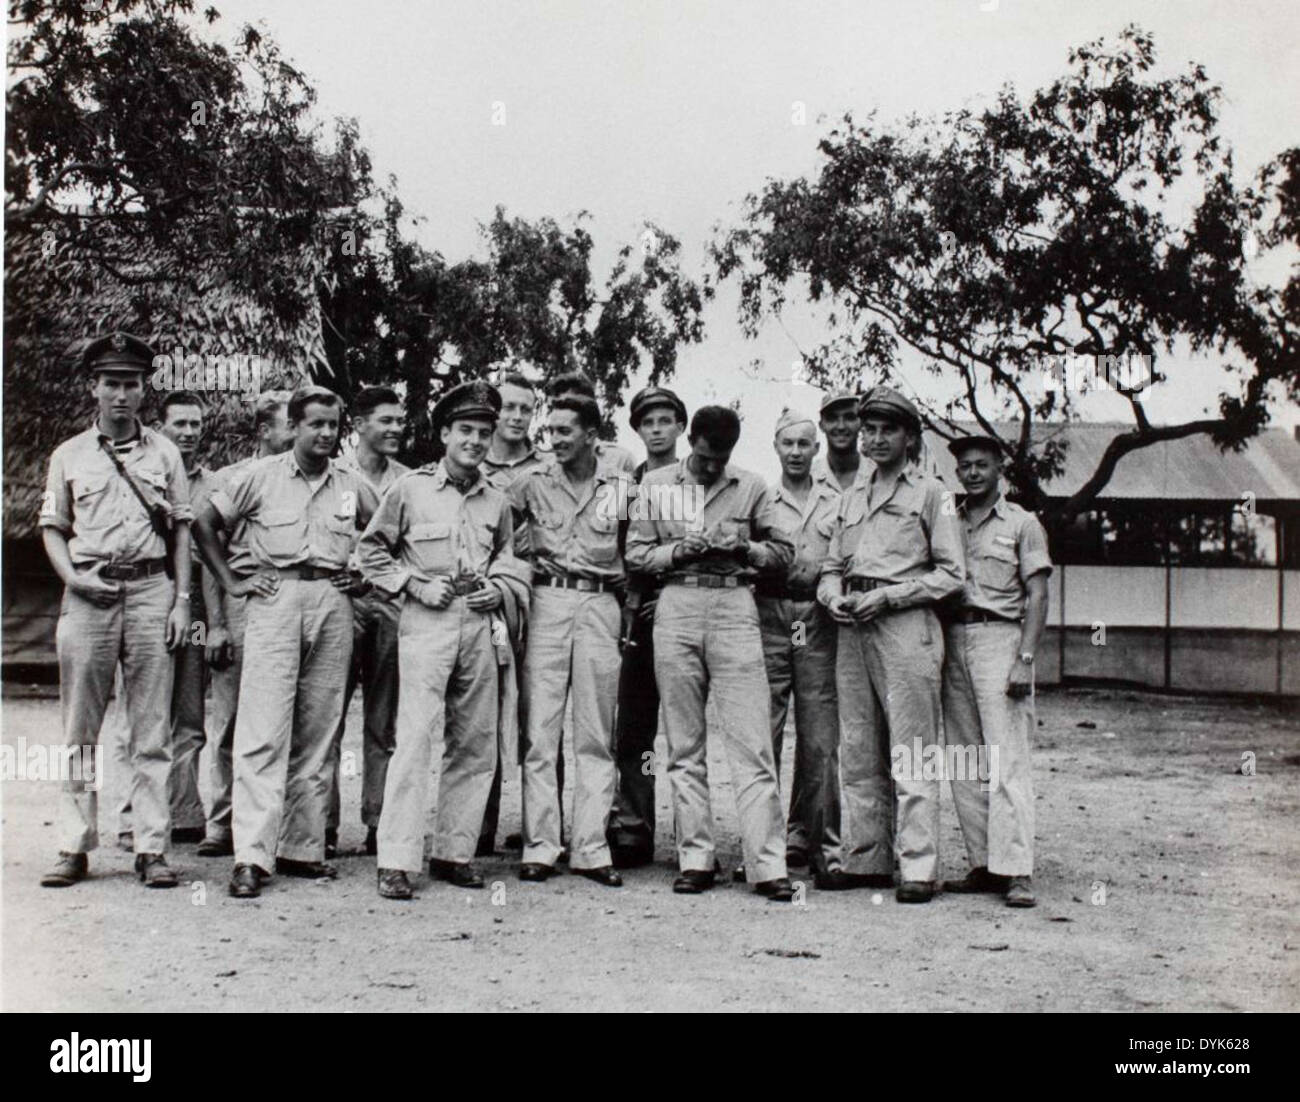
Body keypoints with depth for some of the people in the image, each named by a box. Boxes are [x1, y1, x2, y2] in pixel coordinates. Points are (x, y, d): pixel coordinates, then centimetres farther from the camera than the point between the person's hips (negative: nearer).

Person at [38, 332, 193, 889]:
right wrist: (74, 578, -5)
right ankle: (74, 847, 8)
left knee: (151, 730, 0)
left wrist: (182, 599, 2)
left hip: (150, 591, 0)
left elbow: (181, 530, 10)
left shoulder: (164, 452, 10)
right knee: (80, 729, 2)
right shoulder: (69, 456, 10)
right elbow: (52, 528, 12)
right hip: (88, 594, 0)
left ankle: (152, 847, 3)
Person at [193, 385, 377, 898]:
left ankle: (303, 847, 14)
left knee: (318, 730, 6)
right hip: (275, 598, -3)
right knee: (264, 729, -10)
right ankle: (251, 856, -11)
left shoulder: (353, 486, 12)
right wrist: (231, 581, 2)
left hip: (333, 603, 4)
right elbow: (206, 524, 8)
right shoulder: (260, 476, 4)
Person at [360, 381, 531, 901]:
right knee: (416, 738, -11)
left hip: (482, 623, 5)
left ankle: (454, 852, 17)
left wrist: (500, 589, 5)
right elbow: (372, 549, 7)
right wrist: (414, 584, -5)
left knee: (476, 745, 6)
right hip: (427, 623, -5)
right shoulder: (410, 488, 3)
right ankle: (396, 861, -8)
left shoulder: (497, 502, 14)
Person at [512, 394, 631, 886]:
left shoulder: (621, 488, 8)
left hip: (600, 606, 1)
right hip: (548, 601, -1)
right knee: (539, 730, -4)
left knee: (597, 736, 3)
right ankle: (539, 846, 0)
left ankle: (590, 849, 7)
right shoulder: (532, 484, 5)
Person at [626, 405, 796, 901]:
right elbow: (635, 554, 8)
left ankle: (768, 865, -6)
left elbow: (784, 550, 13)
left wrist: (746, 549, -6)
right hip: (677, 606, 1)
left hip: (734, 605, -1)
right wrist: (679, 550, -10)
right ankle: (695, 859, 10)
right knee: (684, 744, 3)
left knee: (751, 743, -6)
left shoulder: (751, 487, 9)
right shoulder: (656, 485, 9)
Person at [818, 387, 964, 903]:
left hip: (905, 624, -6)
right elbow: (831, 565, 23)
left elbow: (952, 573, -2)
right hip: (852, 629, 6)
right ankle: (866, 860, 14)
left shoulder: (931, 493, 5)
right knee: (858, 753, 7)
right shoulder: (851, 496, 22)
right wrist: (833, 597, 0)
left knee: (911, 755, -8)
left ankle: (918, 868, -8)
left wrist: (887, 596, -11)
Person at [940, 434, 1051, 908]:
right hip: (953, 640, 5)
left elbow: (1037, 596, -1)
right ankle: (983, 865, 10)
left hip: (999, 638, -5)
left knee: (1007, 760, -10)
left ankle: (1016, 872, -11)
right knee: (964, 762, 4)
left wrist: (1025, 658, -11)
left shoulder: (1021, 523, 5)